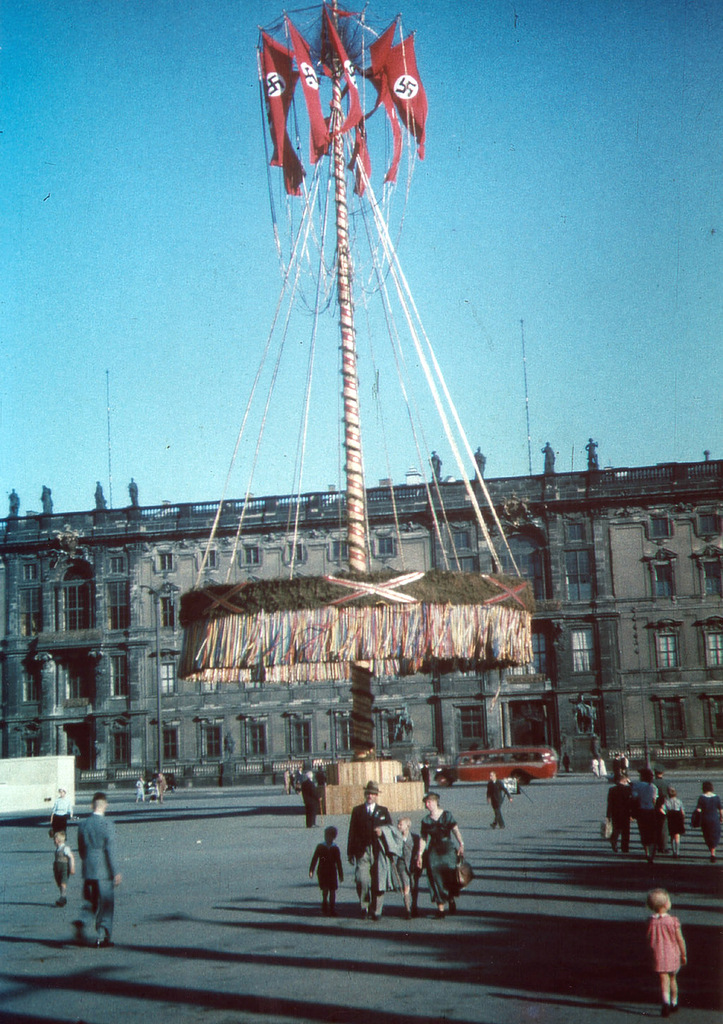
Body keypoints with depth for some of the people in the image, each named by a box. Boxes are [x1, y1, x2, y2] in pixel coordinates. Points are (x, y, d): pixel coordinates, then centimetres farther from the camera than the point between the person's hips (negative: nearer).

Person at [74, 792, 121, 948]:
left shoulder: (83, 824, 3)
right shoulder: (107, 825, -13)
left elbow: (81, 849, 11)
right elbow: (111, 850, -14)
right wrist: (116, 872, -9)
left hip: (88, 871, 5)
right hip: (104, 872, -5)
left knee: (91, 904, 16)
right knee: (106, 905, 7)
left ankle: (81, 923, -9)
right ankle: (102, 937, 8)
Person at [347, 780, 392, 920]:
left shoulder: (383, 811, 14)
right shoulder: (357, 811, 11)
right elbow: (352, 833, 9)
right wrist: (350, 852, 4)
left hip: (378, 851, 1)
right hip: (362, 852, -1)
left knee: (377, 882, -1)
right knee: (362, 879, -15)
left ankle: (376, 911, 12)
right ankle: (364, 906, 7)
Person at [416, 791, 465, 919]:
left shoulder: (446, 815, 2)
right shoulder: (425, 820, 7)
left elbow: (456, 830, -2)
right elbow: (423, 839, 8)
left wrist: (461, 844, -12)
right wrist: (420, 854, 1)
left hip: (448, 849, -2)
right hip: (433, 851, 2)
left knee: (450, 875, -7)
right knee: (436, 879, -4)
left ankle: (452, 901, 17)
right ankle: (440, 908, 0)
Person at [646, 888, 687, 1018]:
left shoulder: (652, 922, -9)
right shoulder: (673, 921, -13)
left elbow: (649, 940, 0)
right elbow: (680, 940, -7)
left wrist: (653, 952, 16)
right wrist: (684, 955, 6)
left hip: (659, 955, -1)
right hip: (673, 954, 1)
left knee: (664, 980, -1)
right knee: (673, 979, 20)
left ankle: (666, 1002, -22)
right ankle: (674, 1003, 33)